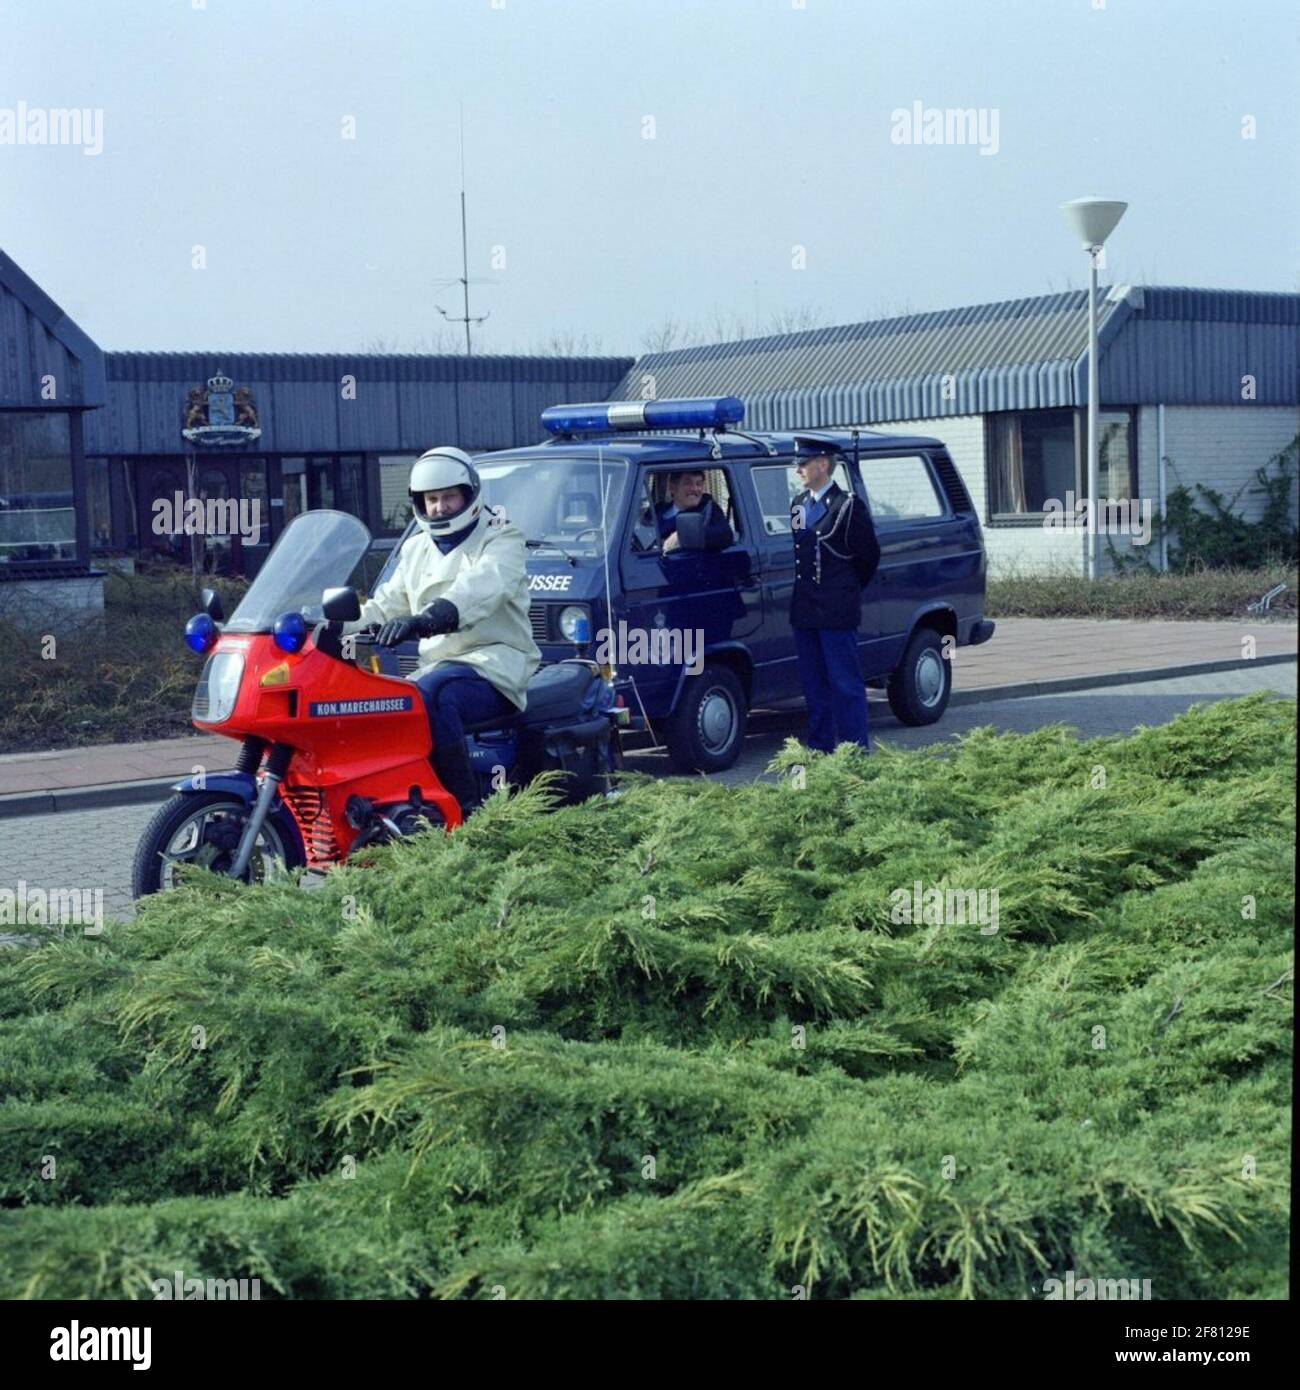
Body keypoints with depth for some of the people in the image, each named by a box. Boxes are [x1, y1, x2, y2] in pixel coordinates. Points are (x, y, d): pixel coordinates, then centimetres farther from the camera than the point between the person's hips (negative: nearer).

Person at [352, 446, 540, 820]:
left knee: (429, 694, -36)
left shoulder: (501, 539, -1)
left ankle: (468, 809, -34)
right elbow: (387, 603, 17)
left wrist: (424, 618, -41)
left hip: (496, 666, -7)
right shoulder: (416, 549, 22)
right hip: (437, 665, 7)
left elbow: (479, 589, -23)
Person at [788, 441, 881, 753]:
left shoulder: (847, 505, -7)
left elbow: (869, 554, -1)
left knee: (846, 685, -4)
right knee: (814, 685, 11)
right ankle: (820, 749, 18)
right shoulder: (796, 504, 13)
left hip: (837, 613, -7)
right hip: (804, 611, 7)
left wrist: (847, 590, 7)